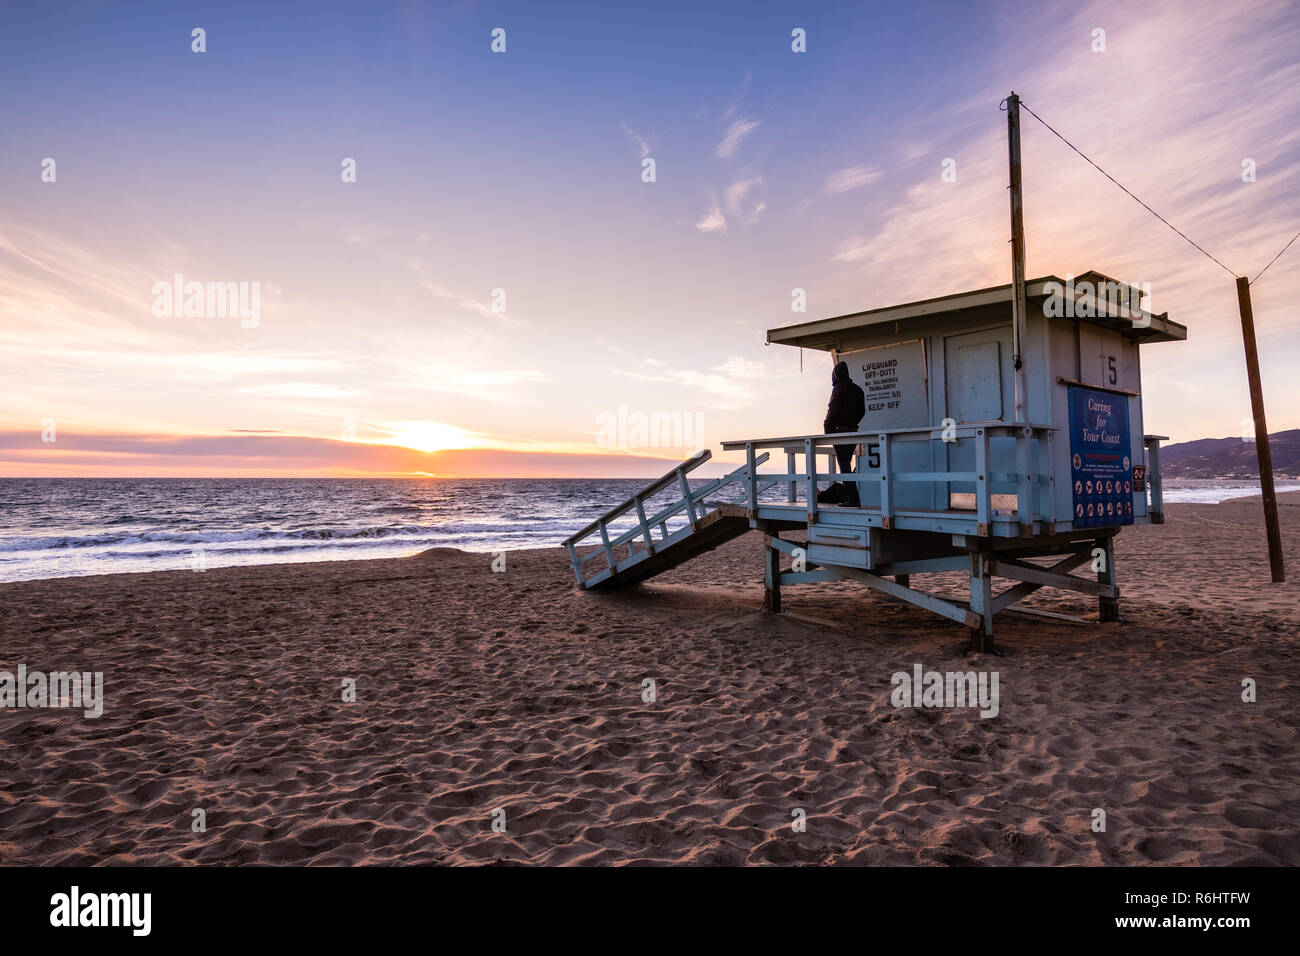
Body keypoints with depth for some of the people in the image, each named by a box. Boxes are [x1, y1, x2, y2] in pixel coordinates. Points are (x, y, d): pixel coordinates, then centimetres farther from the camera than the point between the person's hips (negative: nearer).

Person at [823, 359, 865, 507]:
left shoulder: (838, 388, -9)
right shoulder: (857, 389, 14)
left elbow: (833, 410, -15)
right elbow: (862, 411, 16)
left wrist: (828, 428, -5)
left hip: (840, 430, -8)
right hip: (853, 430, 8)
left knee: (844, 466, -8)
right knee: (846, 464, 16)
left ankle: (853, 499, -14)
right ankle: (847, 495, 17)